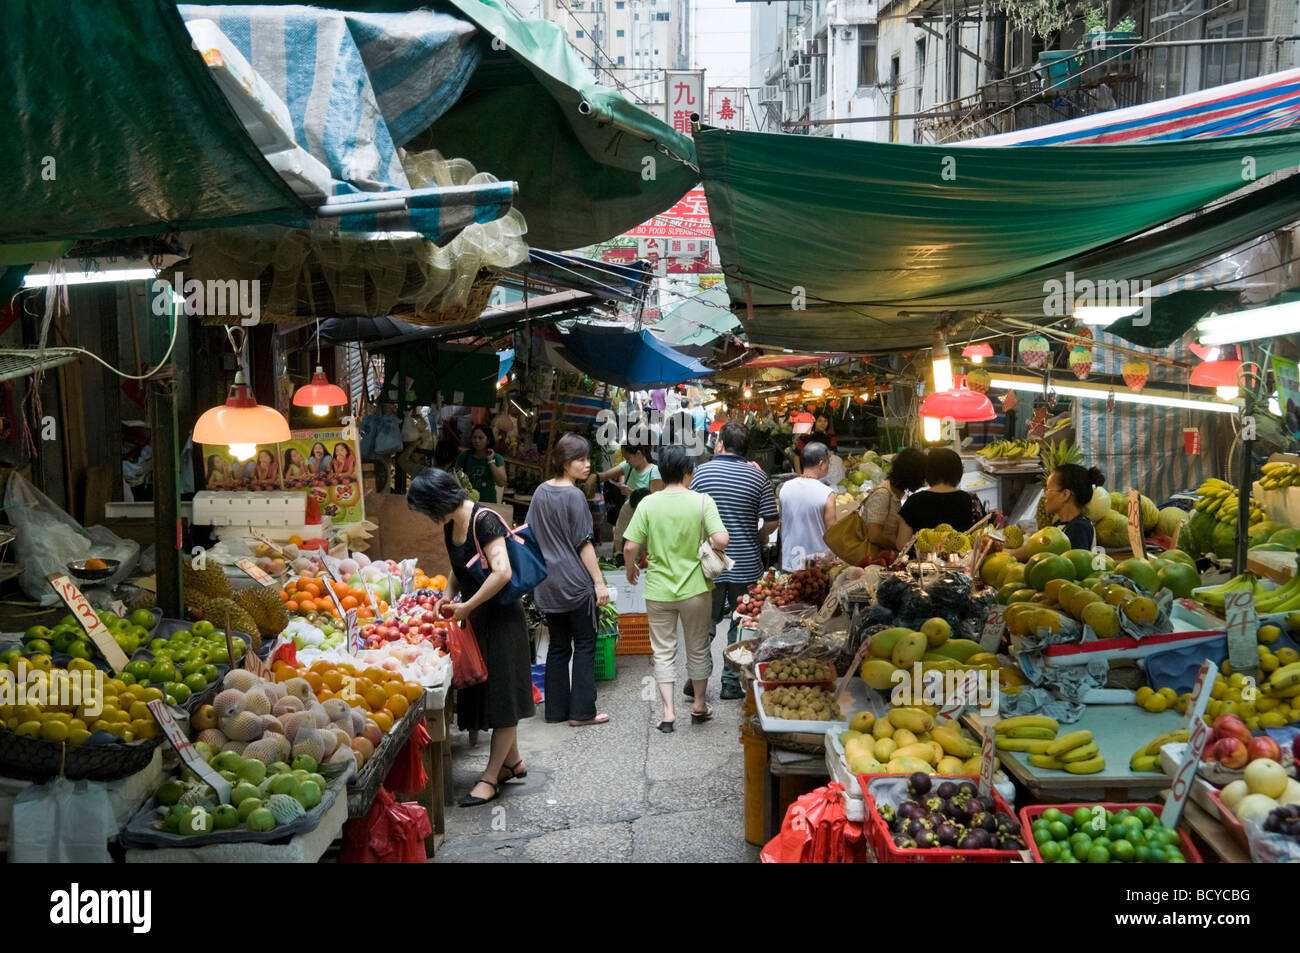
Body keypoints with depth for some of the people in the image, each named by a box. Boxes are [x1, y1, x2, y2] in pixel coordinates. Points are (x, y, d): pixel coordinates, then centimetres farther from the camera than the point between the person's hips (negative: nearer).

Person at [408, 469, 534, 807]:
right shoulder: (451, 526, 7)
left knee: (501, 694, -1)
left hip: (500, 617, -9)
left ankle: (491, 776, 4)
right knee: (485, 690, 14)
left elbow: (502, 572, -29)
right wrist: (447, 599, 4)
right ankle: (512, 761, 28)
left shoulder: (483, 520, -20)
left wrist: (467, 607, -20)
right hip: (477, 617, 9)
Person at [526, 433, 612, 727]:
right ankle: (582, 711, 4)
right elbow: (584, 543, -13)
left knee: (558, 645, 13)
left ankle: (556, 709, 16)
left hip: (547, 582, 7)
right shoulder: (574, 496, -14)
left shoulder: (540, 492, 7)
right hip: (575, 582, -7)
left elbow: (530, 534, 13)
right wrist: (599, 581, -9)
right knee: (585, 645, 3)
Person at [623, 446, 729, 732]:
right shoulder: (702, 501, -11)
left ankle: (668, 712, 8)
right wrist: (714, 543, 3)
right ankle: (699, 706, 29)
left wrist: (630, 569, 9)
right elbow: (721, 540, -20)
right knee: (698, 648, 17)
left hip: (658, 590, 0)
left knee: (663, 651, 11)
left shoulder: (648, 504, -8)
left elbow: (630, 547, -10)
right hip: (695, 589, 0)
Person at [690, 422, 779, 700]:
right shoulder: (758, 476, -5)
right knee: (741, 625, 10)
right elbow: (772, 520, -6)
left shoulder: (702, 472, -6)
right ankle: (732, 682, 13)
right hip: (747, 564, 0)